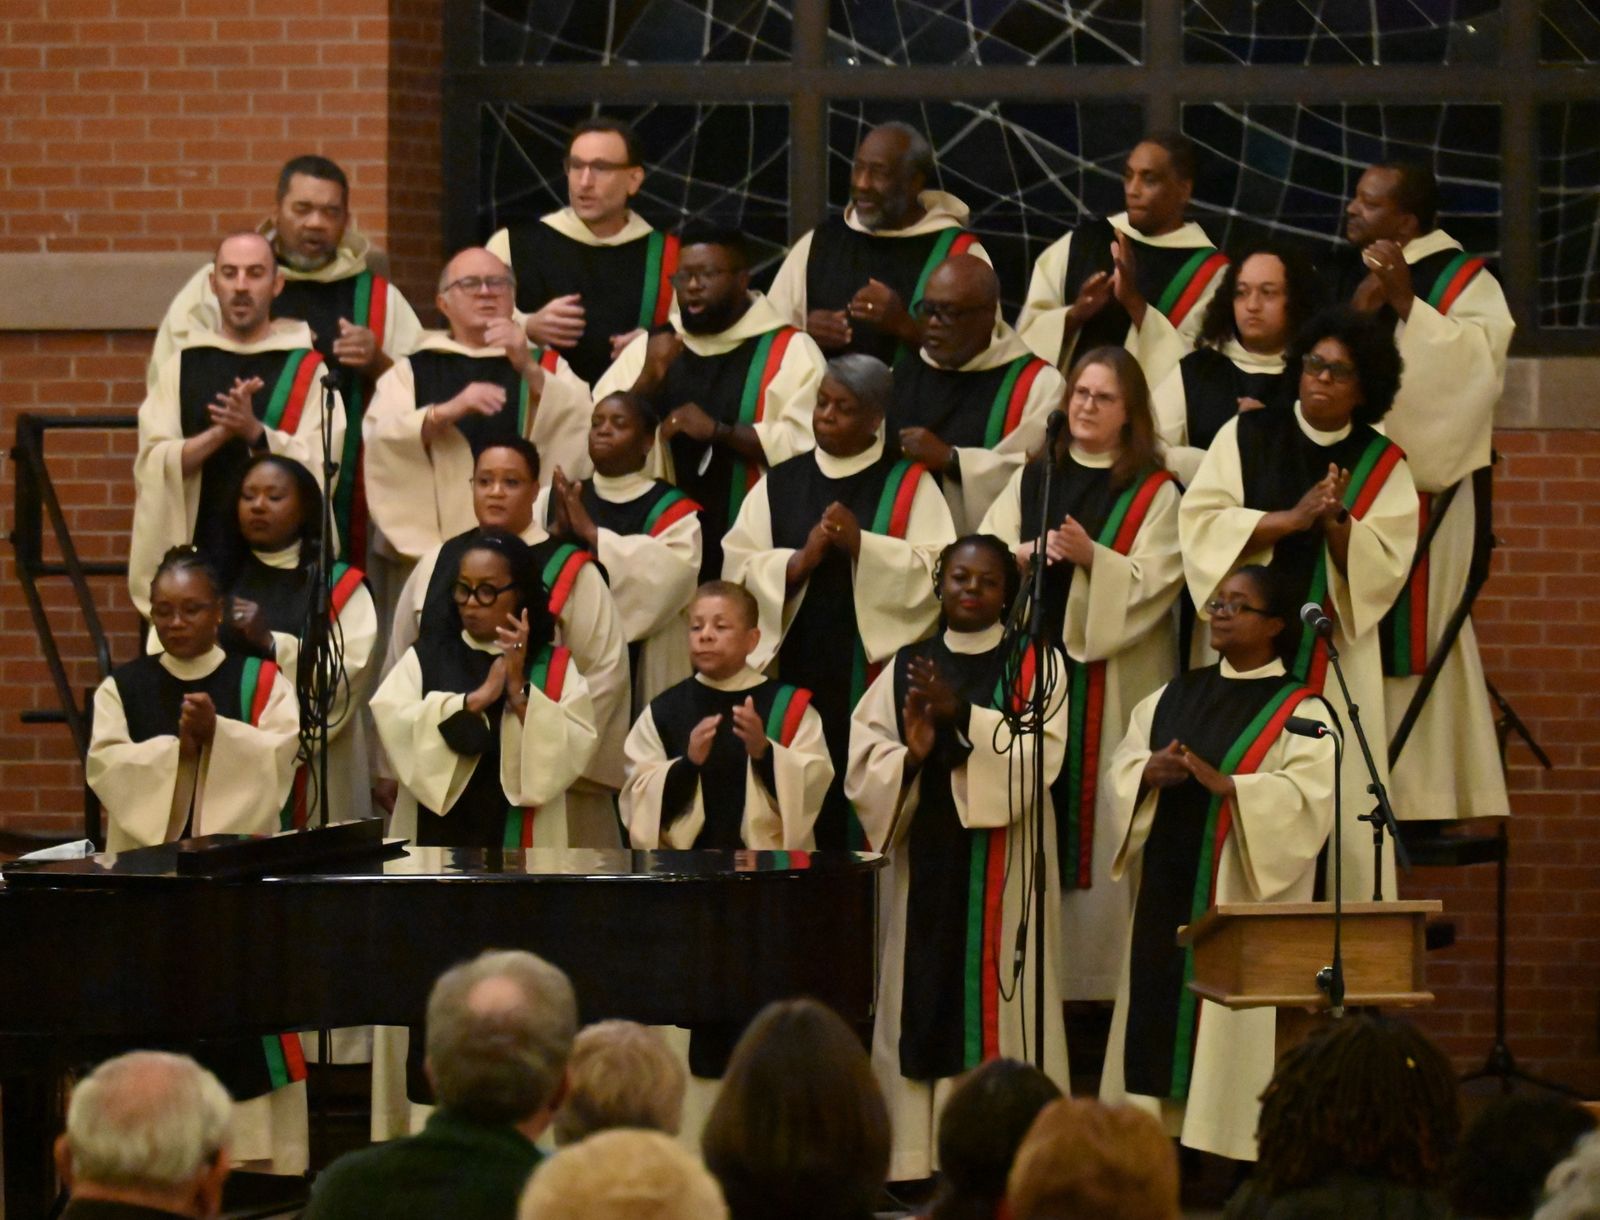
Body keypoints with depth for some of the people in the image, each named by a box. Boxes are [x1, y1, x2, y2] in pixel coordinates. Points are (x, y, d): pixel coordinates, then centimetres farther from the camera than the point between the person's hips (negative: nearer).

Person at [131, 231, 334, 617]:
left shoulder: (306, 369, 6)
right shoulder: (182, 366, 11)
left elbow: (320, 465, -5)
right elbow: (151, 465, 1)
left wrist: (255, 432, -21)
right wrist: (219, 433, -15)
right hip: (195, 548, 1)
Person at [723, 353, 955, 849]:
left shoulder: (909, 486, 4)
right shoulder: (779, 484, 13)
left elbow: (938, 572, -7)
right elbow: (736, 568, 4)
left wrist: (862, 545, -17)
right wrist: (800, 561, -12)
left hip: (871, 672, -3)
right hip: (794, 669, 3)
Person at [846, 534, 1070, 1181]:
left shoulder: (1034, 667, 5)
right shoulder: (905, 670, 13)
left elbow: (1039, 753, -11)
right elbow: (862, 760, 3)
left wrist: (961, 716, -22)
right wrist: (909, 755, -17)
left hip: (1003, 868, -3)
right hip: (924, 861, 3)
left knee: (995, 1003, -6)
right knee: (925, 998, -1)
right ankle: (921, 1158, 0)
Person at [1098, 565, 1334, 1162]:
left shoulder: (1298, 714, -2)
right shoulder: (1172, 698, 15)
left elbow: (1306, 798, -16)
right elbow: (1119, 771, 10)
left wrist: (1224, 784, -27)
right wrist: (1149, 773, -13)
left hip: (1238, 899, -6)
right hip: (1166, 888, 6)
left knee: (1227, 1024, -8)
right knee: (1157, 1012, 3)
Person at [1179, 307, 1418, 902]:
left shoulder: (1384, 466, 8)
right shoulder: (1246, 437, 8)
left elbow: (1385, 564, -2)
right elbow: (1201, 523, -4)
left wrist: (1336, 524, -19)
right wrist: (1291, 518, -13)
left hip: (1336, 658, 0)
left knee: (1339, 803, -6)